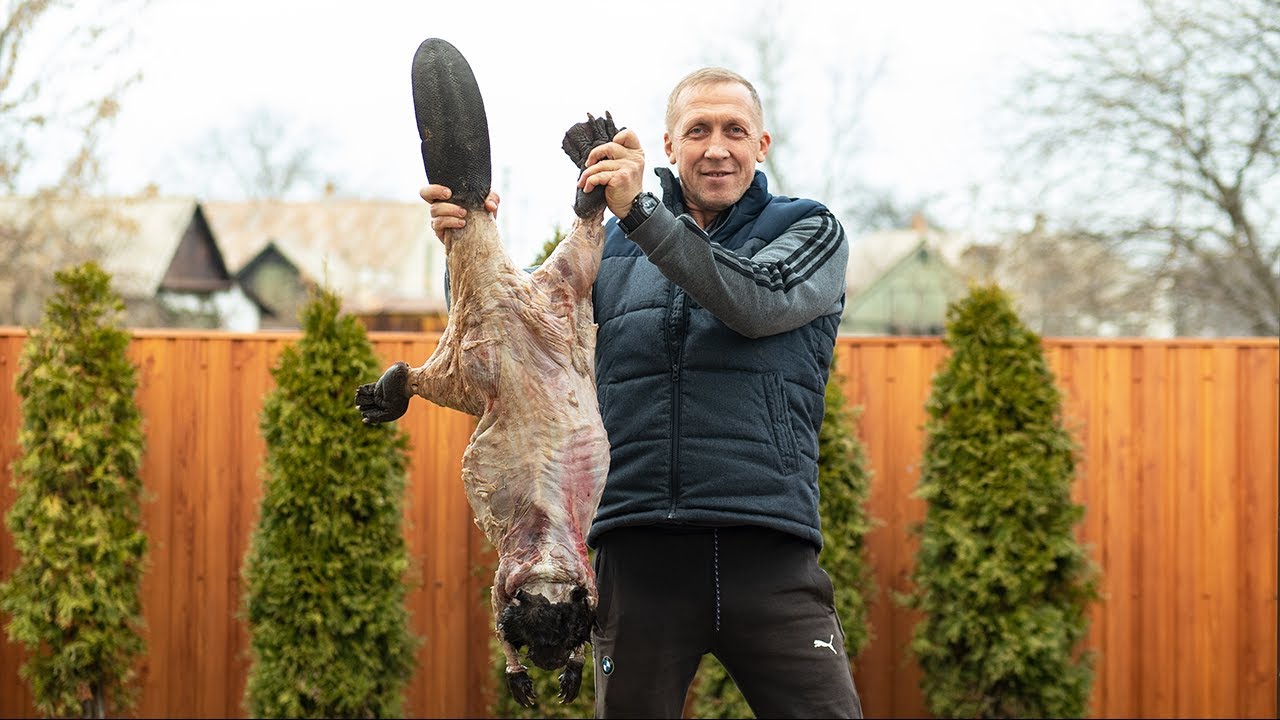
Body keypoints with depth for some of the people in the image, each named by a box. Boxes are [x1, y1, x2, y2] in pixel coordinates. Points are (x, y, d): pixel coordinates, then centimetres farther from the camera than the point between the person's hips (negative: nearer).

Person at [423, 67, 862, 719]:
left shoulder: (810, 231, 11)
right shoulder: (614, 245, 18)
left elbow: (759, 304, -11)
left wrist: (643, 212, -21)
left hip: (766, 549, -2)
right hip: (638, 551, 2)